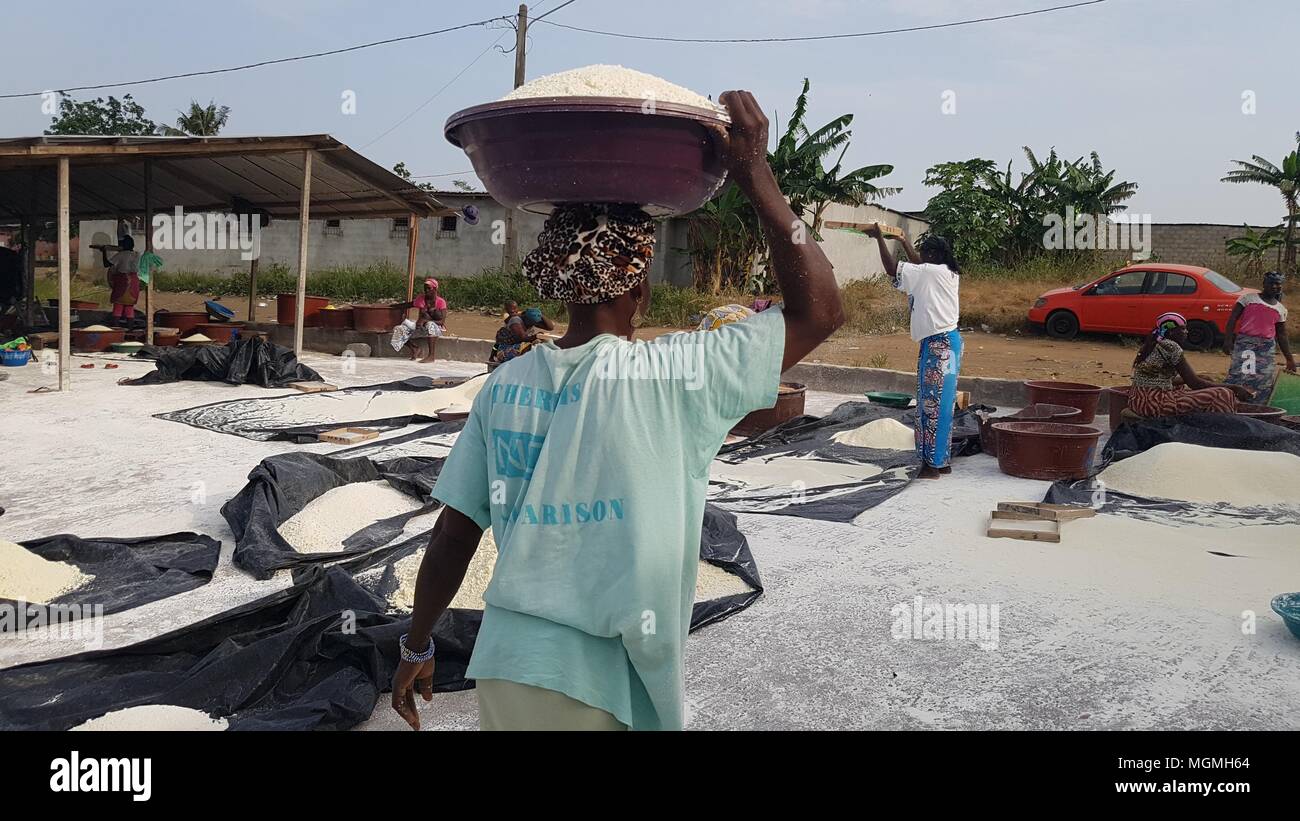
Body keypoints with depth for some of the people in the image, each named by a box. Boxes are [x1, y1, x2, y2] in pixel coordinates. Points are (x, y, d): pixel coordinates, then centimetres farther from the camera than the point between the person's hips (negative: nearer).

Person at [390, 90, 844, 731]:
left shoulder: (505, 386, -2)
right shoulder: (670, 375, -17)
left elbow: (453, 536, 2)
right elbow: (819, 311, -10)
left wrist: (417, 645, 16)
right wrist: (757, 177, -7)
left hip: (503, 661, 5)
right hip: (603, 687, -5)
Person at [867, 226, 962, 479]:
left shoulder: (930, 271, -13)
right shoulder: (949, 273, 13)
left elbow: (891, 269, -13)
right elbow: (918, 265, 31)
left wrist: (879, 237, -4)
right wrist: (904, 242, 40)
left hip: (937, 345, -9)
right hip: (949, 342, 9)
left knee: (932, 403, -5)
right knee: (942, 402, 13)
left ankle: (931, 465, 0)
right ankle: (942, 461, 20)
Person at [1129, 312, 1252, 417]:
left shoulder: (1152, 345, 15)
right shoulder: (1170, 346, -12)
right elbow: (1194, 383, -13)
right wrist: (1234, 388, -8)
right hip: (1154, 402, -10)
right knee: (1223, 396, -10)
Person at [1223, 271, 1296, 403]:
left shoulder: (1281, 309, 17)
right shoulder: (1249, 298, 6)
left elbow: (1282, 336, 20)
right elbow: (1232, 318, 0)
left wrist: (1289, 359, 17)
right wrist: (1228, 339, -12)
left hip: (1267, 349, 4)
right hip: (1244, 344, -4)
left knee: (1264, 383, -1)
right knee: (1238, 376, -16)